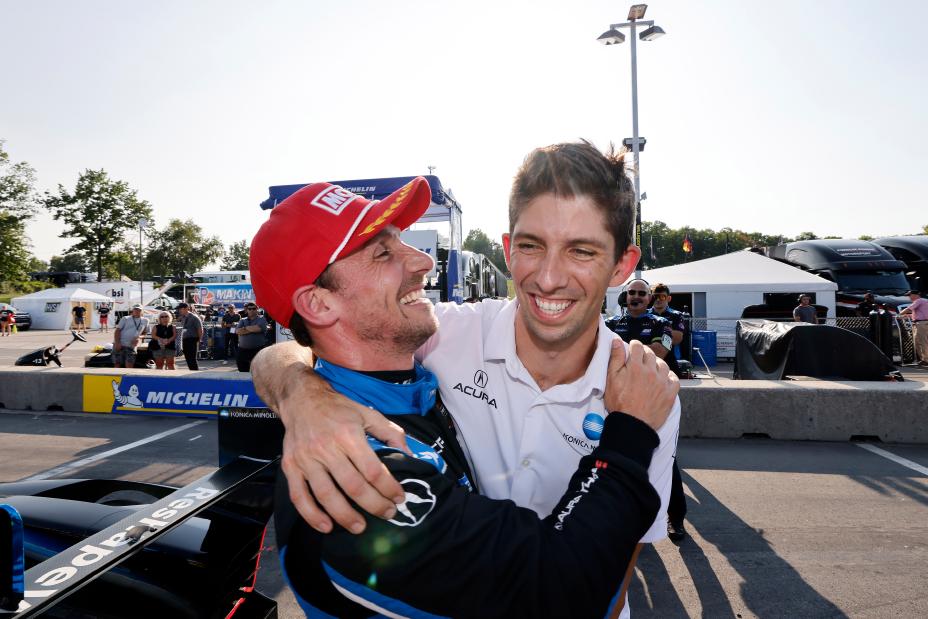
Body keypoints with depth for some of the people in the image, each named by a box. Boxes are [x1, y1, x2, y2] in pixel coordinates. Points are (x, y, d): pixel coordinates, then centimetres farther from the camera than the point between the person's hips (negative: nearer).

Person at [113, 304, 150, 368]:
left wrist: (139, 337, -6)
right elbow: (117, 331, 0)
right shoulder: (125, 319, 4)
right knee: (117, 365, 1)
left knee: (129, 366, -5)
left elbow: (145, 333, 17)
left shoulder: (145, 321, 12)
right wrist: (117, 343, -13)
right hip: (120, 345, -1)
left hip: (131, 346, 2)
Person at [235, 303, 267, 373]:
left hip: (258, 350, -4)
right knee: (242, 371, 11)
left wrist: (245, 328, -1)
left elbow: (258, 328, -17)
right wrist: (252, 329, -8)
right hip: (243, 350, 4)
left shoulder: (261, 319, 4)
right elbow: (237, 331, -4)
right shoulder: (242, 321, 15)